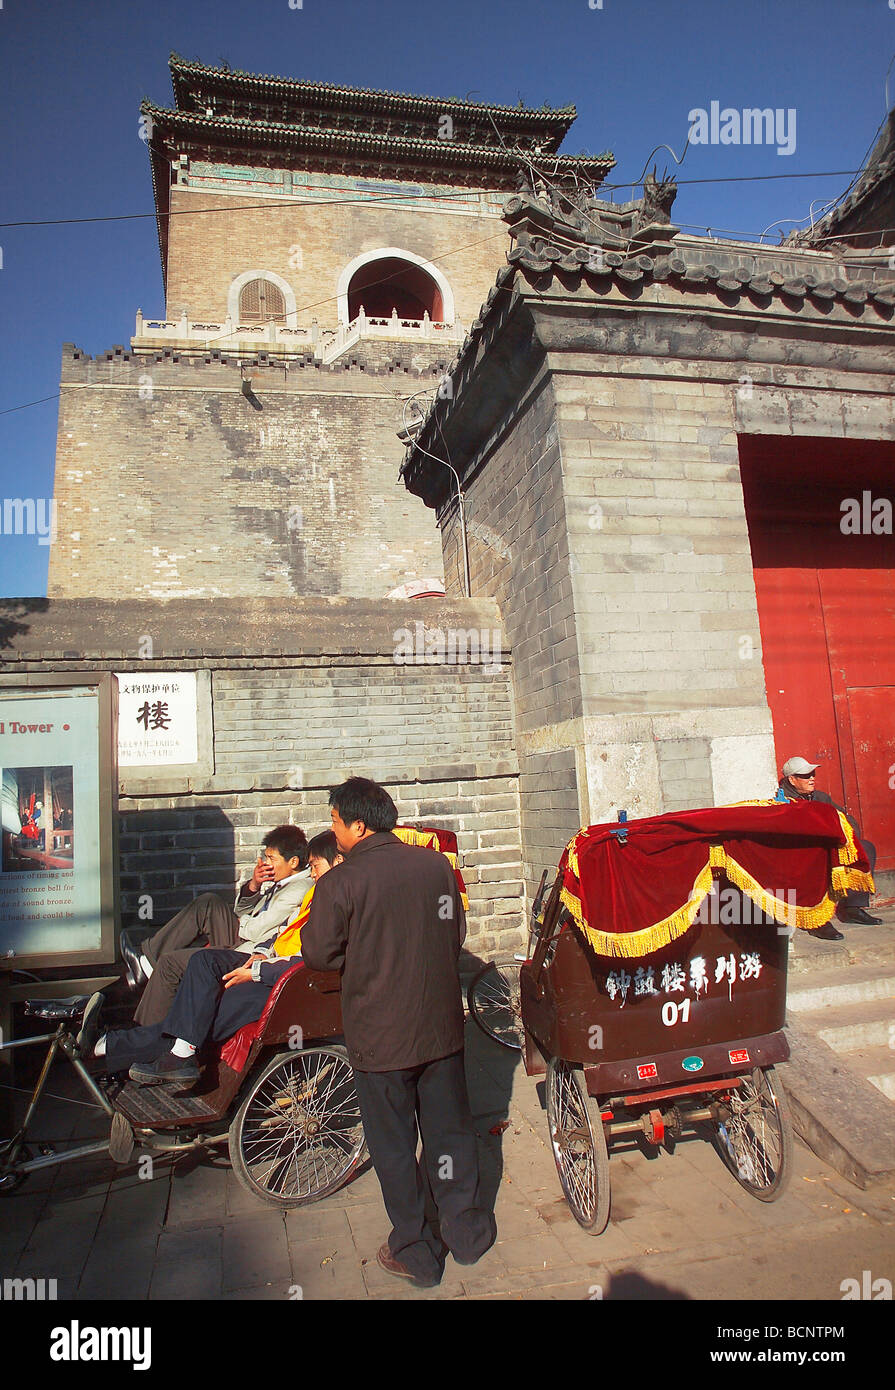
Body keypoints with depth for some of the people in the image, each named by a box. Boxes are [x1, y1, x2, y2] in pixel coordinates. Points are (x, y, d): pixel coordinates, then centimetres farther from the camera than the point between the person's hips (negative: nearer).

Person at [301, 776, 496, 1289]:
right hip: (441, 1025, 4)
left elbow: (318, 954, -7)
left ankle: (416, 1253, 29)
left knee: (394, 1145, 15)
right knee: (450, 1129, 20)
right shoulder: (437, 865, -6)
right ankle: (466, 1230, 35)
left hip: (379, 1035, -4)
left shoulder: (341, 884, -19)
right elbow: (457, 935, 6)